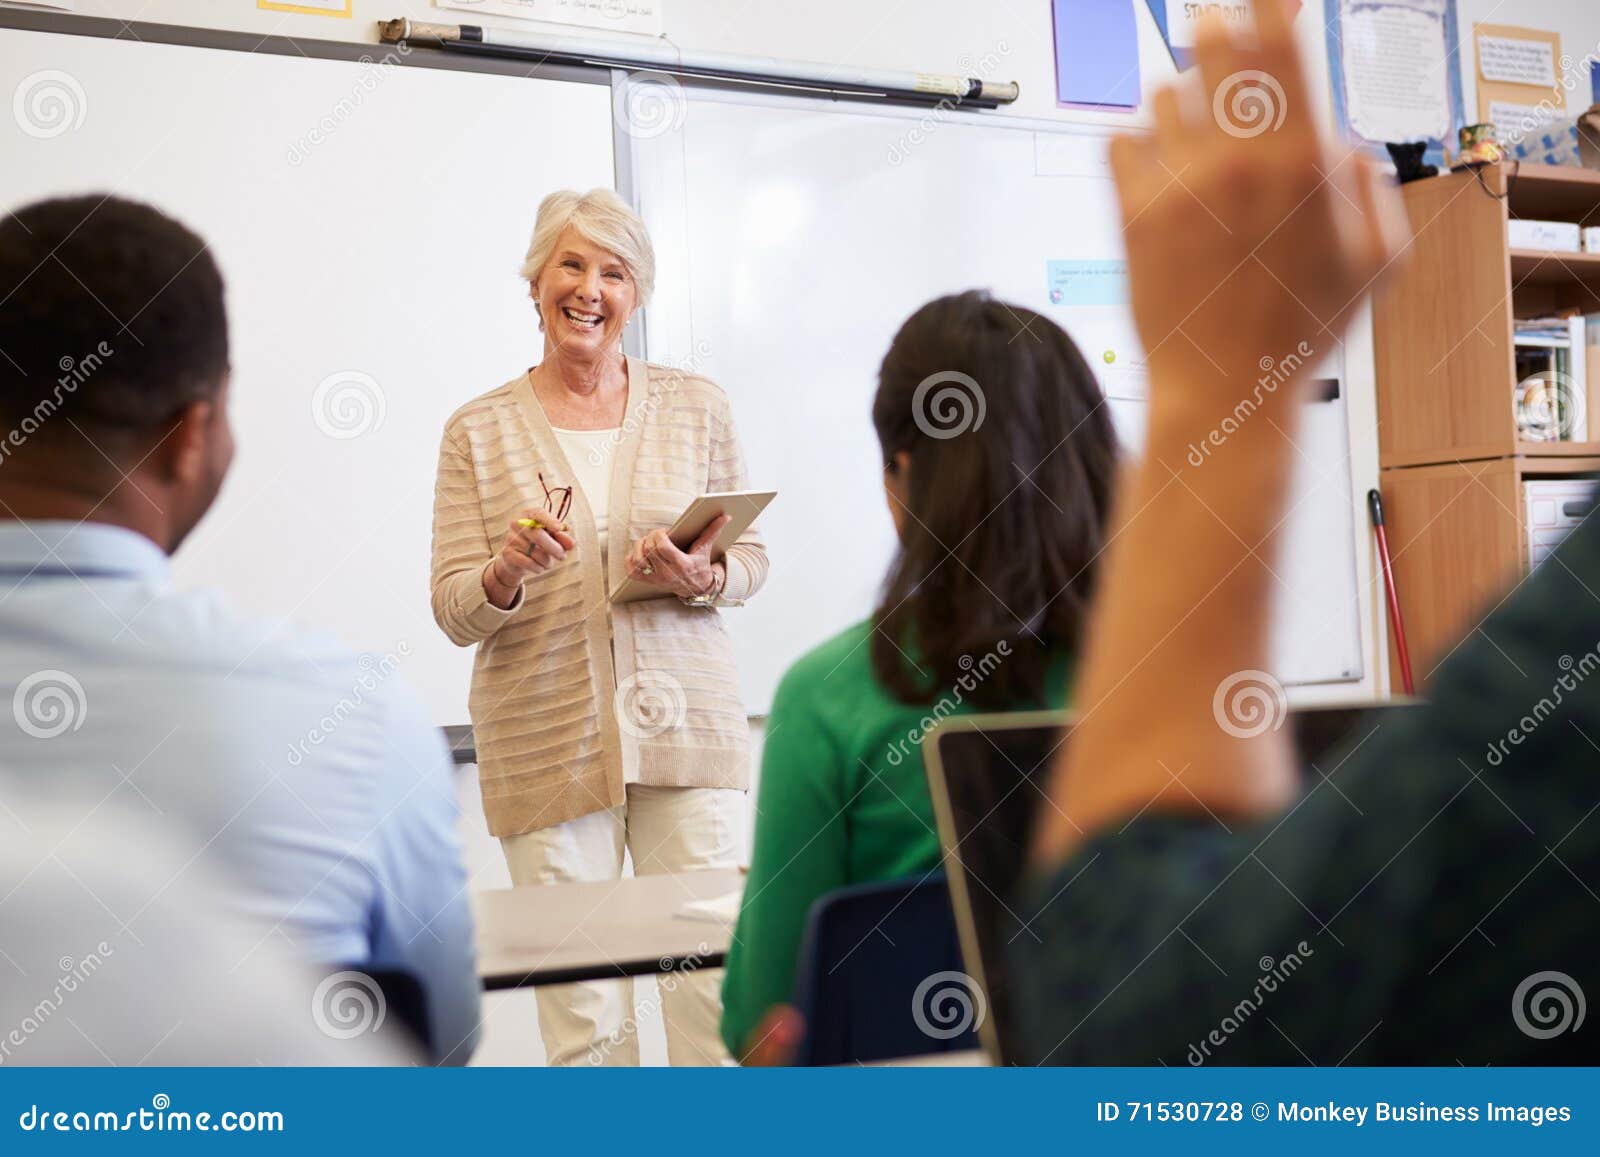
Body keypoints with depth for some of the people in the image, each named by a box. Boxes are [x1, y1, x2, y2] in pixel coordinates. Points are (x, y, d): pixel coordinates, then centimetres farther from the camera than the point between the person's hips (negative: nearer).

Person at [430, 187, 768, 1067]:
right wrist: (505, 574, -19)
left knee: (719, 977, -2)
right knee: (583, 1010, 0)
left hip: (686, 725, 1)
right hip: (545, 746, -1)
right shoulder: (478, 432, 5)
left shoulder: (695, 407, 8)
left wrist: (705, 578, -11)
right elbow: (455, 615, 2)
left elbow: (751, 557, 11)